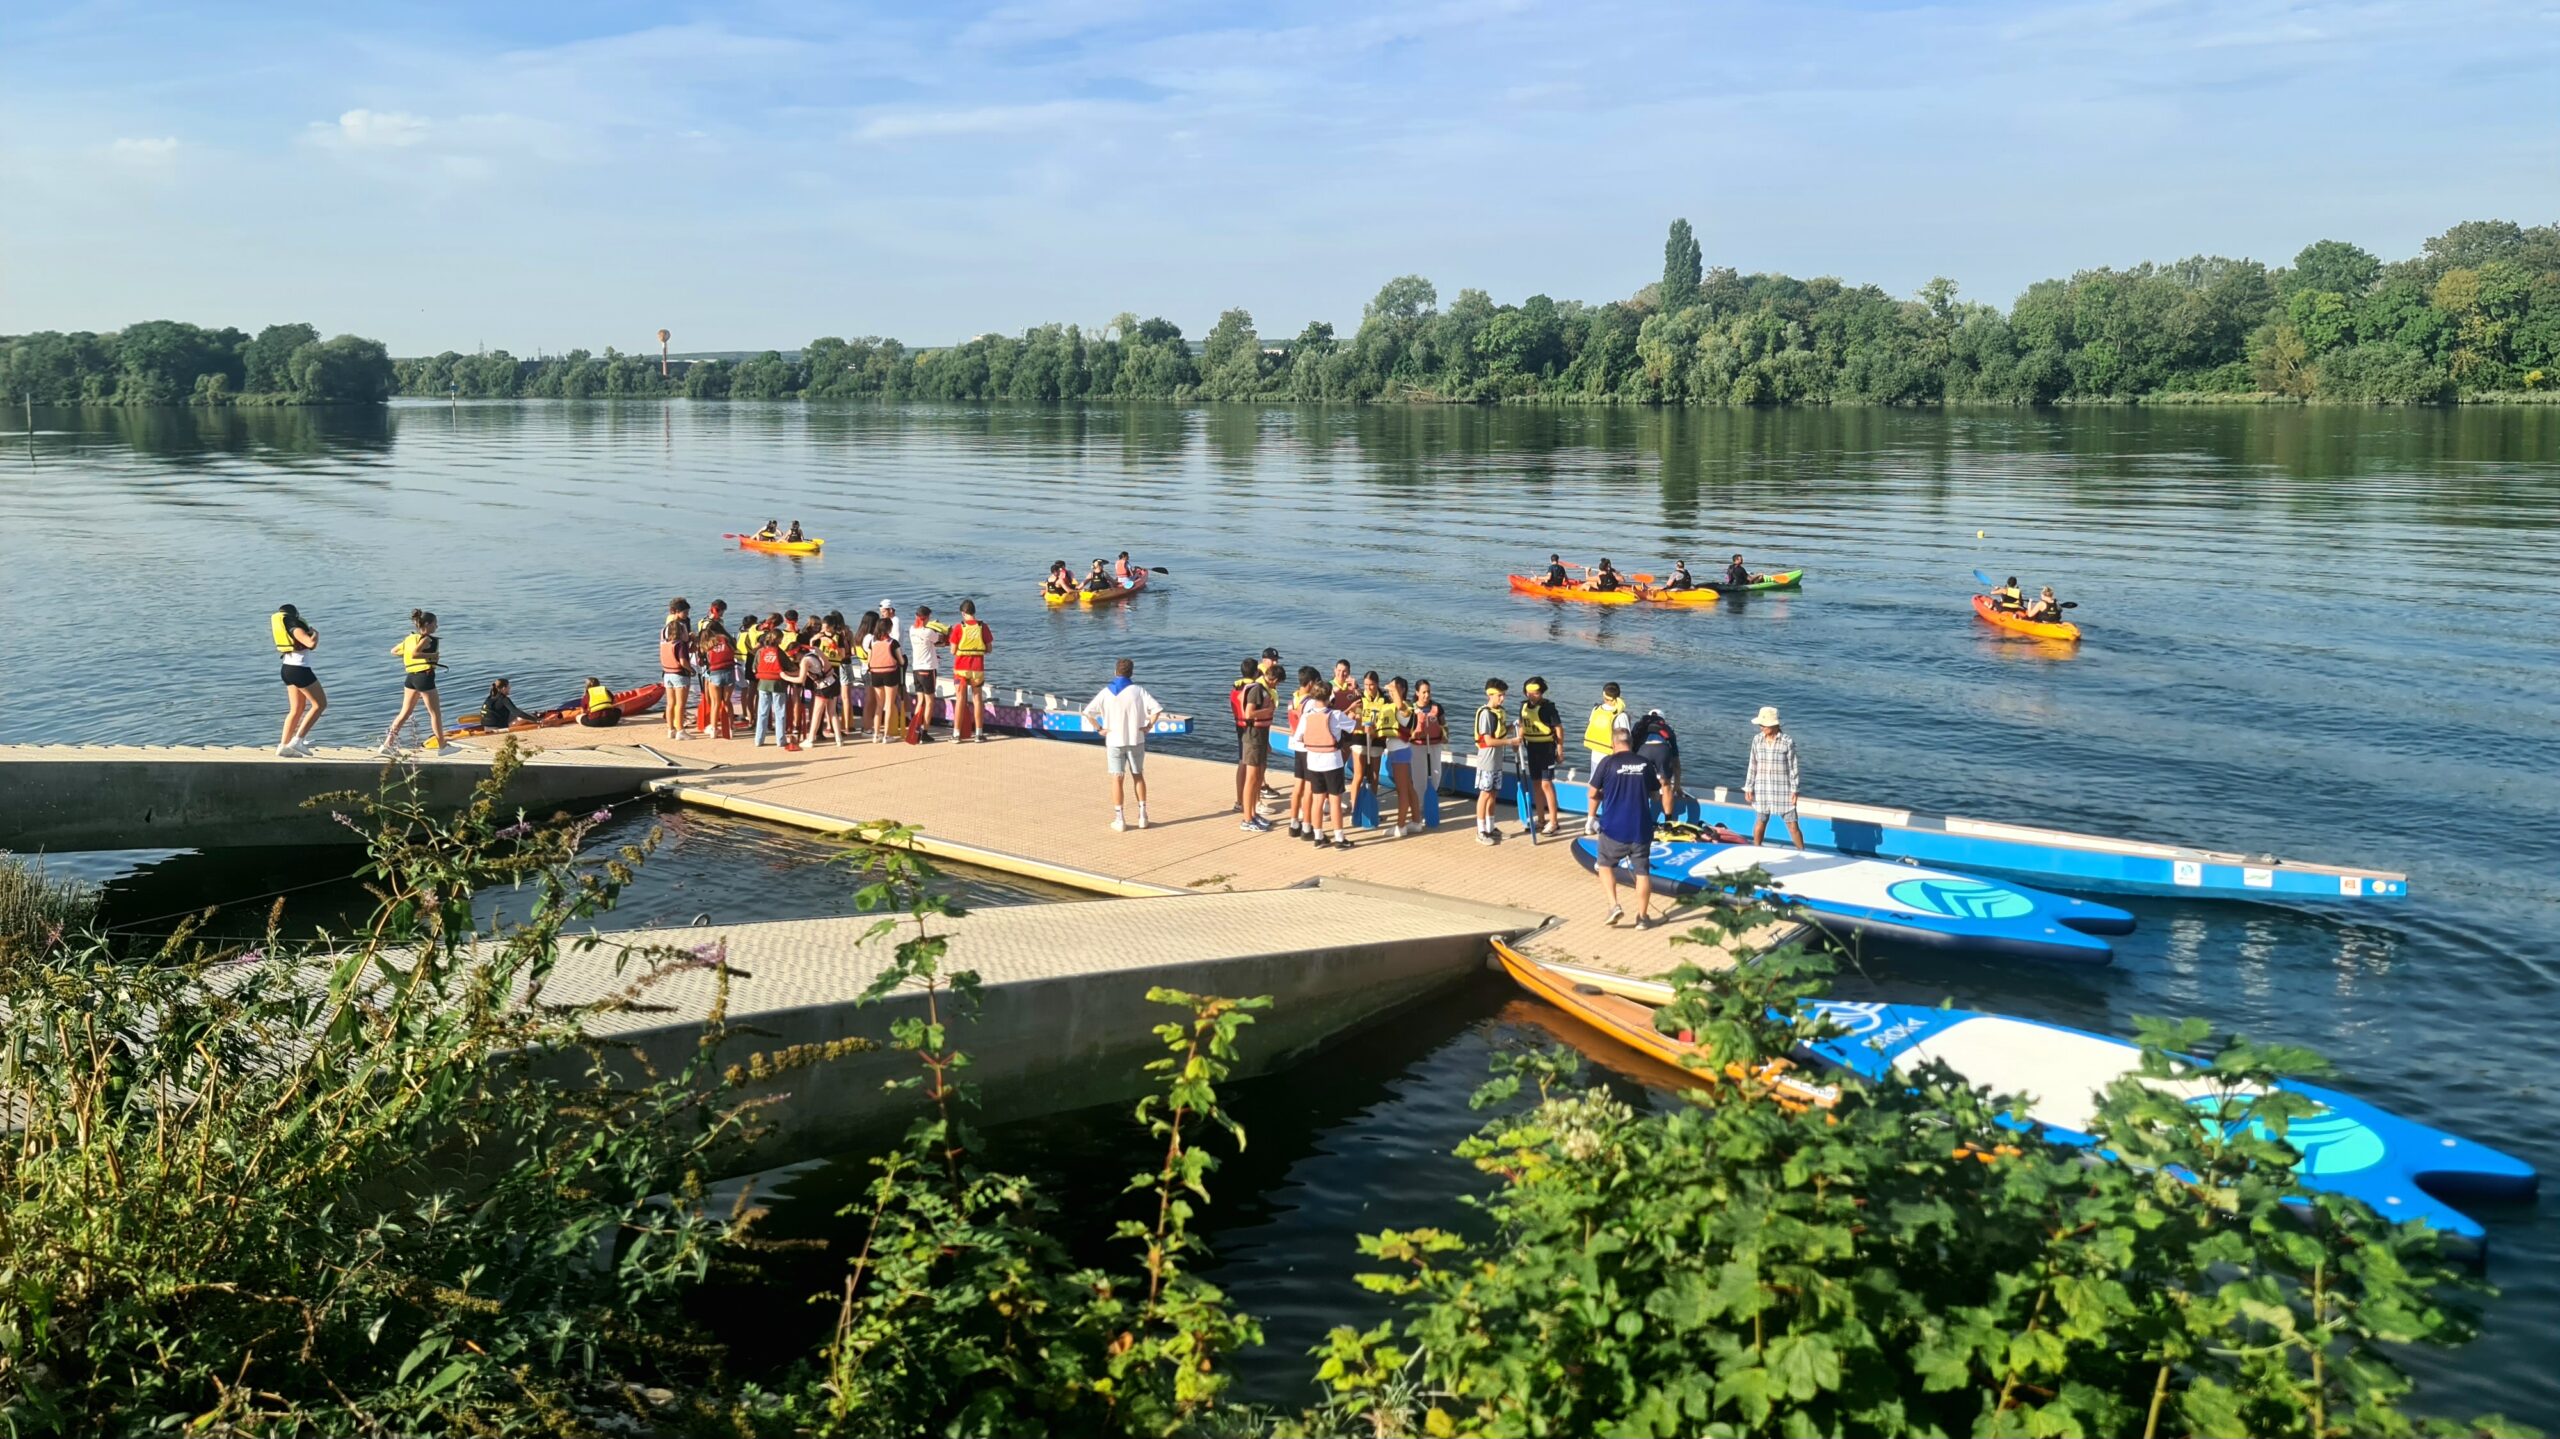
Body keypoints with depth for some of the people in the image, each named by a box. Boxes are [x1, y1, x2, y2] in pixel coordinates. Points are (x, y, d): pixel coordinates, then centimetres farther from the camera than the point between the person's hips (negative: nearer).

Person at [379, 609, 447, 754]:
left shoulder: (410, 638, 13)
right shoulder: (426, 639, -11)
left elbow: (393, 651, 23)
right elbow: (414, 654, -27)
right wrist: (431, 655, -17)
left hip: (410, 677, 8)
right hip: (424, 676, -8)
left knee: (405, 713, 13)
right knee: (435, 713, 3)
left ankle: (388, 743, 9)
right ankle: (442, 746, 8)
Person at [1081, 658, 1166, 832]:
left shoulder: (1106, 692, -4)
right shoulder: (1138, 690, -5)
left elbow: (1088, 712, -11)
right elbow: (1157, 709, -14)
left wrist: (1099, 729, -4)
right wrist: (1148, 726, -4)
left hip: (1114, 741, -1)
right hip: (1136, 740, 1)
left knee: (1117, 779, 4)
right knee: (1138, 776, 15)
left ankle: (1119, 819, 3)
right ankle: (1142, 815, 15)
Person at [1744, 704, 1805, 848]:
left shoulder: (1788, 741, -10)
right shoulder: (1757, 739, -1)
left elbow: (1793, 767, -6)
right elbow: (1753, 765, 5)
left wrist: (1794, 791, -6)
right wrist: (1748, 788, 4)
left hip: (1783, 789, -3)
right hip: (1762, 789, 3)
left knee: (1792, 825, 1)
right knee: (1760, 823, 12)